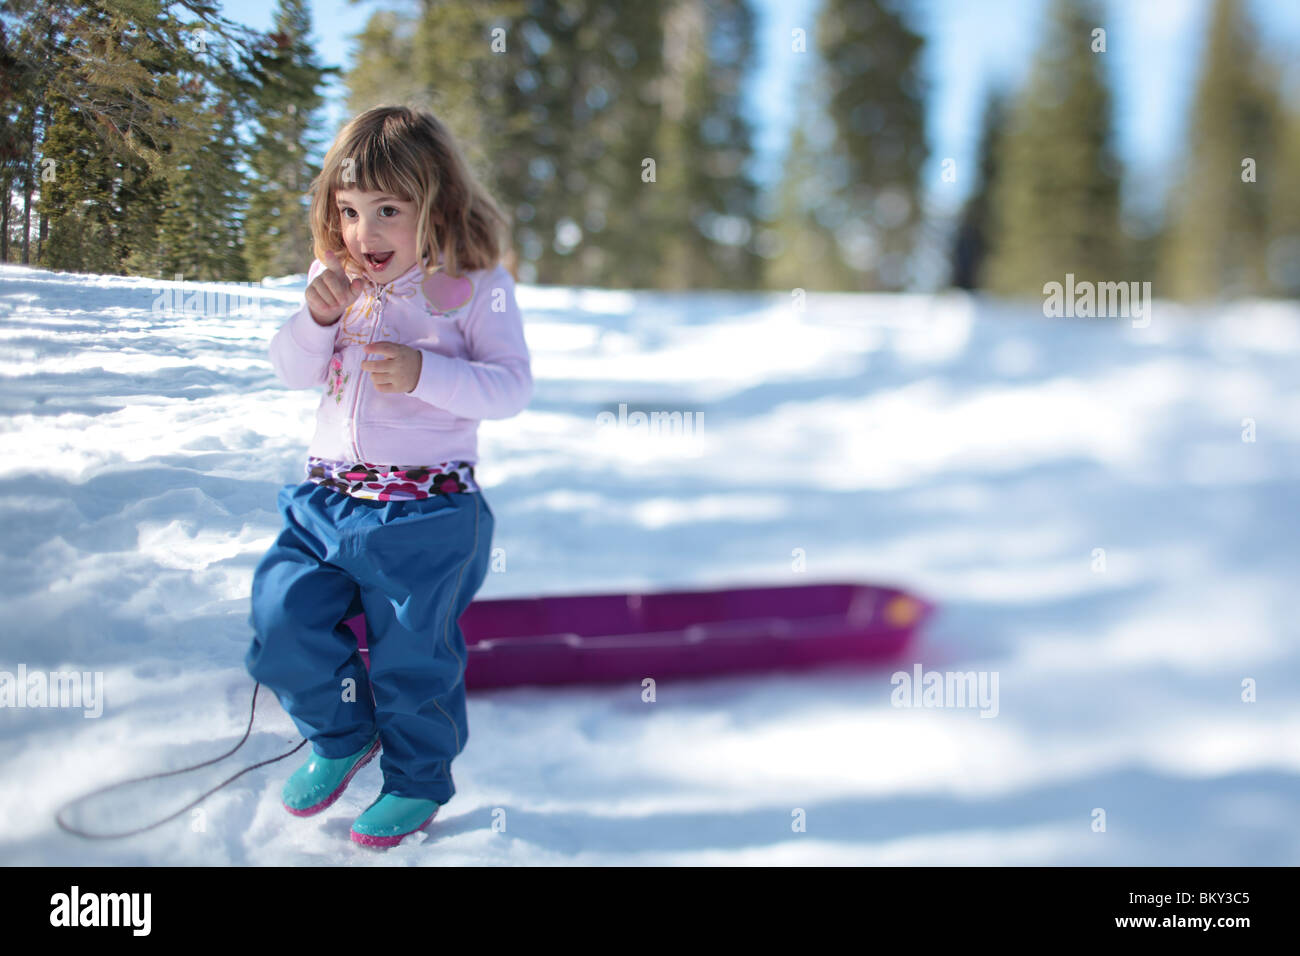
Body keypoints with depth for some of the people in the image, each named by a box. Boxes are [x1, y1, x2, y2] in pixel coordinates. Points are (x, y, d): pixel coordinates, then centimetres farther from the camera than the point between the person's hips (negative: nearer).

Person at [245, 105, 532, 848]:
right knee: (283, 617, -1)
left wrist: (423, 371, -26)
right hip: (329, 494, 5)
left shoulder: (476, 286, -8)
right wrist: (315, 318, -11)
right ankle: (343, 737, 28)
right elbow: (295, 373, 10)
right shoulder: (336, 278, 7)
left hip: (427, 512, -5)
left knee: (413, 655, 5)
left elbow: (512, 388, -13)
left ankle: (418, 781, 31)